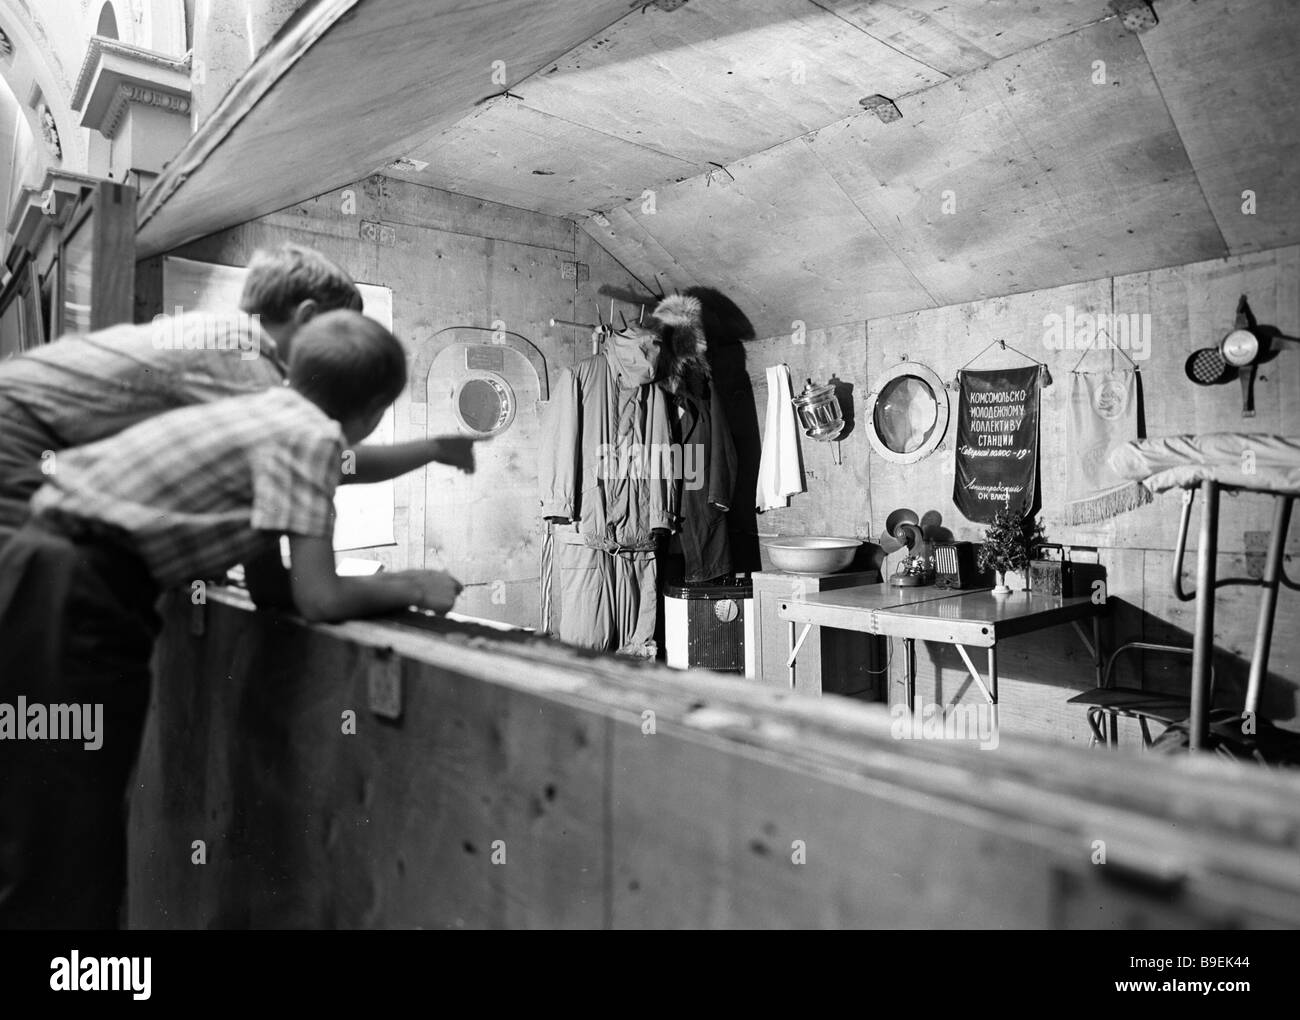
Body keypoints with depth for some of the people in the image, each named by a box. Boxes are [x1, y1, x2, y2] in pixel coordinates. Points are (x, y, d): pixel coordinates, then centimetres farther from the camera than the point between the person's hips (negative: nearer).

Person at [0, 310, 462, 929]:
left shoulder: (272, 409, 10)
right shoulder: (310, 435, -13)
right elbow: (318, 599, -15)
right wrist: (413, 585, 0)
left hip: (50, 578, 9)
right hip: (79, 599, -9)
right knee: (66, 849, 1)